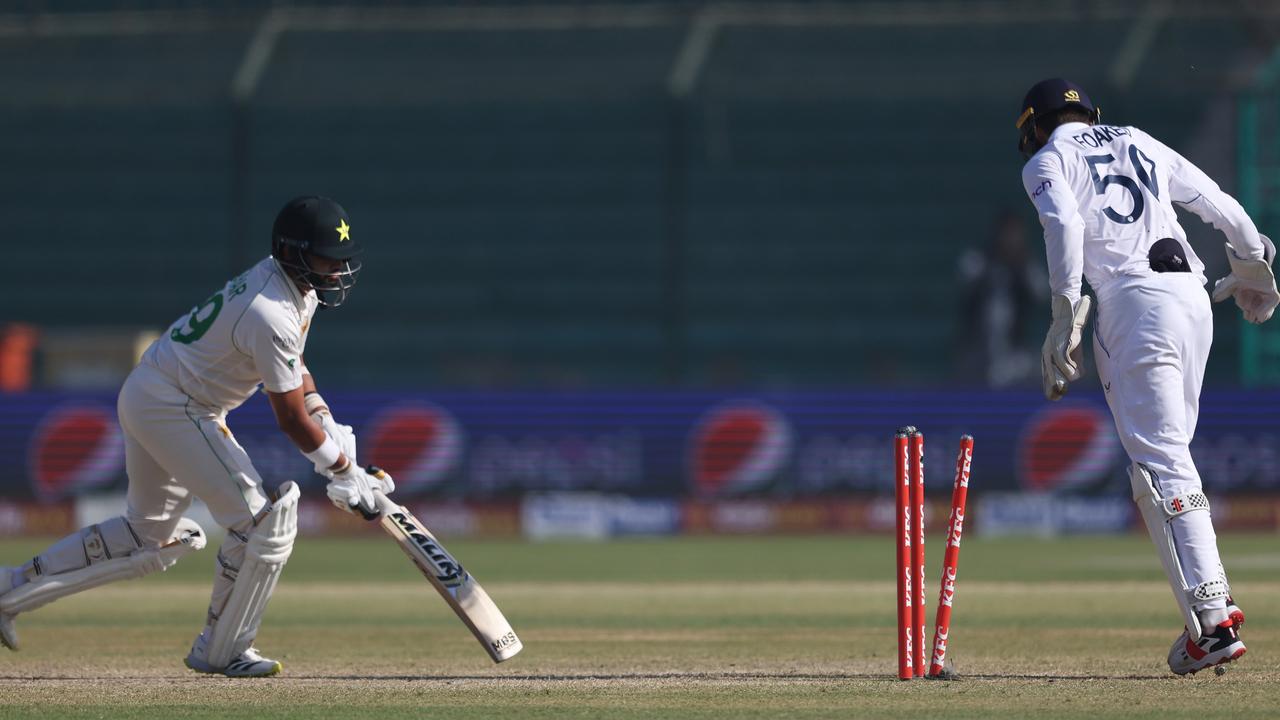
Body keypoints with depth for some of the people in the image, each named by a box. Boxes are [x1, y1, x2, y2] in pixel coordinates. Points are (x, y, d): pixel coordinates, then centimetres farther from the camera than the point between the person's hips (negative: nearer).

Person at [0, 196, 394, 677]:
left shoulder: (299, 286, 3)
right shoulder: (271, 316, -27)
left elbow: (291, 369, 17)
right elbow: (291, 420, -21)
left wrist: (329, 431, 4)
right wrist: (346, 474, -9)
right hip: (172, 408, -11)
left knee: (152, 535, 20)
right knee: (264, 518, -10)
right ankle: (221, 652, 2)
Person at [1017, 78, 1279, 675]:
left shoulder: (1046, 161, 9)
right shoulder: (1139, 144, 25)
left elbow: (1064, 223, -12)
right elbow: (1220, 205, 25)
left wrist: (1066, 315, -17)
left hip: (1135, 301, -7)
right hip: (1193, 294, 7)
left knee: (1162, 465, -11)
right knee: (1165, 458, 17)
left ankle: (1212, 621, -21)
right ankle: (1210, 597, 8)